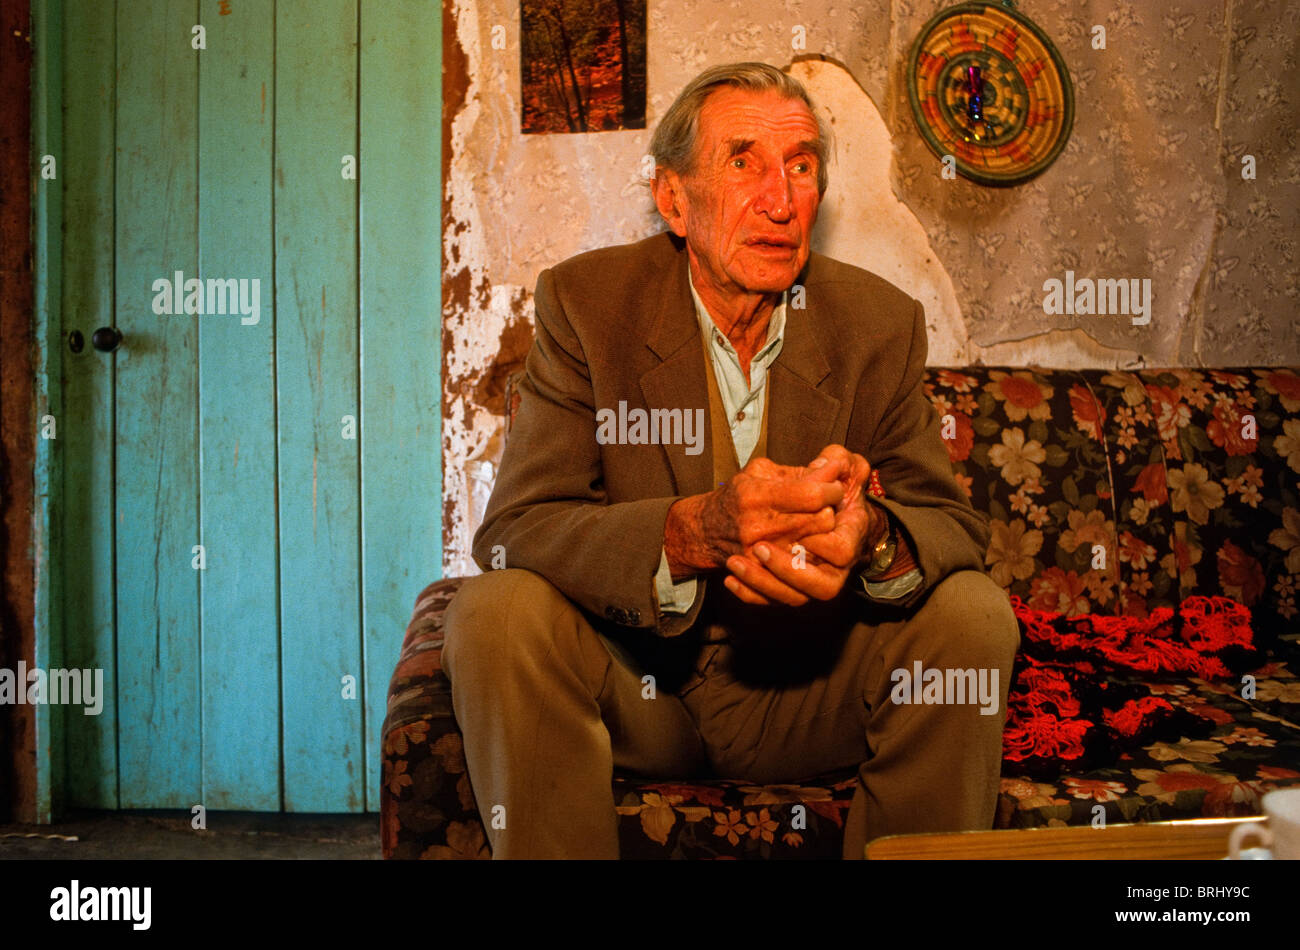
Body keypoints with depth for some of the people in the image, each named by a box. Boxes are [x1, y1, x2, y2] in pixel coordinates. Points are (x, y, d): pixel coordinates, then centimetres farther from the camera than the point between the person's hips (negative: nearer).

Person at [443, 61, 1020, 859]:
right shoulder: (586, 301, -10)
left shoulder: (881, 323, -4)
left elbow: (952, 523, -5)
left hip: (812, 685, 2)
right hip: (637, 679, -1)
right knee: (499, 613, -28)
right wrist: (697, 531, -38)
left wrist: (872, 537, -32)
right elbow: (514, 528, -18)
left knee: (972, 614, -21)